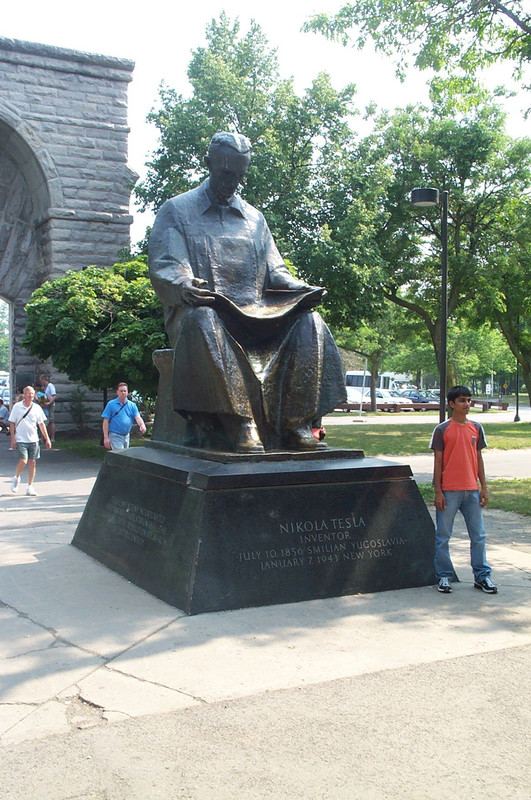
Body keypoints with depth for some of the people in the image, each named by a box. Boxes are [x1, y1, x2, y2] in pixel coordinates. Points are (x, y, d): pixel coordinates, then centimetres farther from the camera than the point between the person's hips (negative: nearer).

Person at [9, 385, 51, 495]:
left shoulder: (37, 408, 7)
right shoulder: (17, 407, 0)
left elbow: (41, 424, 13)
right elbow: (12, 423, 2)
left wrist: (47, 439, 9)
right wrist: (13, 438, -6)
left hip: (33, 440, 3)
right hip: (20, 439, -3)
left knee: (32, 462, 2)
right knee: (23, 461, -15)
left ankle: (30, 486, 11)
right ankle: (16, 478, 15)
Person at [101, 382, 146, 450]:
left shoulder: (132, 405, 6)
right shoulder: (111, 404, -4)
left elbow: (137, 417, -6)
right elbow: (106, 421, -5)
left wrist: (142, 425, -30)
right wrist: (106, 437, -12)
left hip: (126, 436, 5)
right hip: (115, 436, -5)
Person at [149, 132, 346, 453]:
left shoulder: (254, 218, 25)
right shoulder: (177, 210, 12)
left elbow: (275, 272, 18)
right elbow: (163, 266, -2)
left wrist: (301, 289, -5)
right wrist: (183, 286, -26)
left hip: (254, 314, 4)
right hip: (204, 309, -4)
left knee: (309, 323, -21)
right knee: (203, 321, -40)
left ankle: (296, 422, -27)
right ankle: (239, 422, -41)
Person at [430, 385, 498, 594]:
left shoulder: (476, 428, 8)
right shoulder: (442, 430, -4)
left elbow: (478, 458, 13)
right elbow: (438, 462, -3)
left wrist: (483, 487, 7)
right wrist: (438, 491, -7)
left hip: (472, 490, 4)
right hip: (449, 491, -4)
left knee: (478, 535, 7)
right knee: (443, 536, 4)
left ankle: (482, 576, 17)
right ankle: (444, 576, 15)